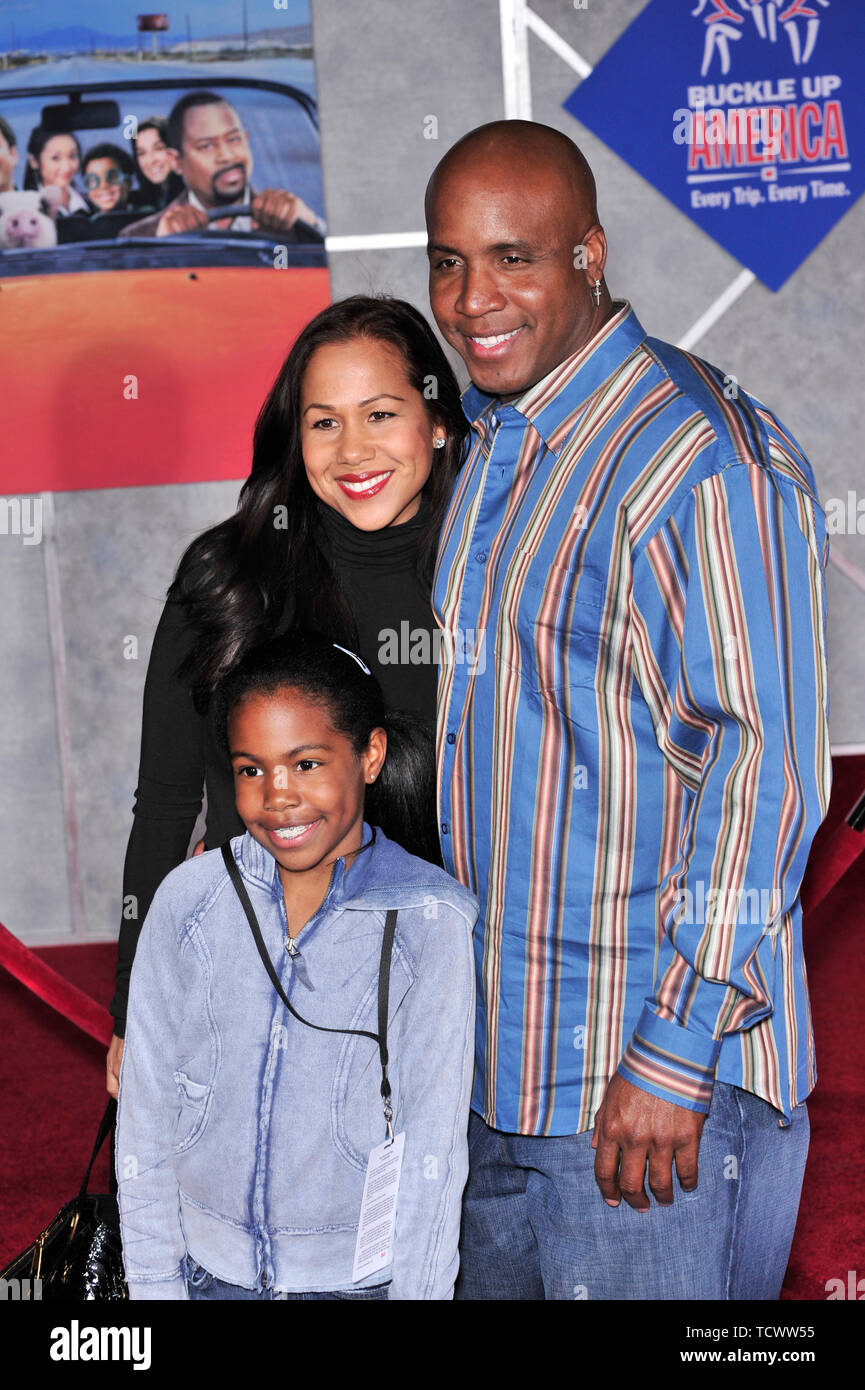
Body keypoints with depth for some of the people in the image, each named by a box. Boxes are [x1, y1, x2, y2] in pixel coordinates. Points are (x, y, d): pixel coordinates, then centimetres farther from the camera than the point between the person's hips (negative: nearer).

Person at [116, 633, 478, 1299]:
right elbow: (145, 1116, 2)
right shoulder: (188, 901, -4)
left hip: (362, 1278, -2)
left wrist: (417, 1290, -12)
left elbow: (432, 1148, -9)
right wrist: (156, 1285, 0)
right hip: (211, 1272, 2)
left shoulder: (430, 920, -11)